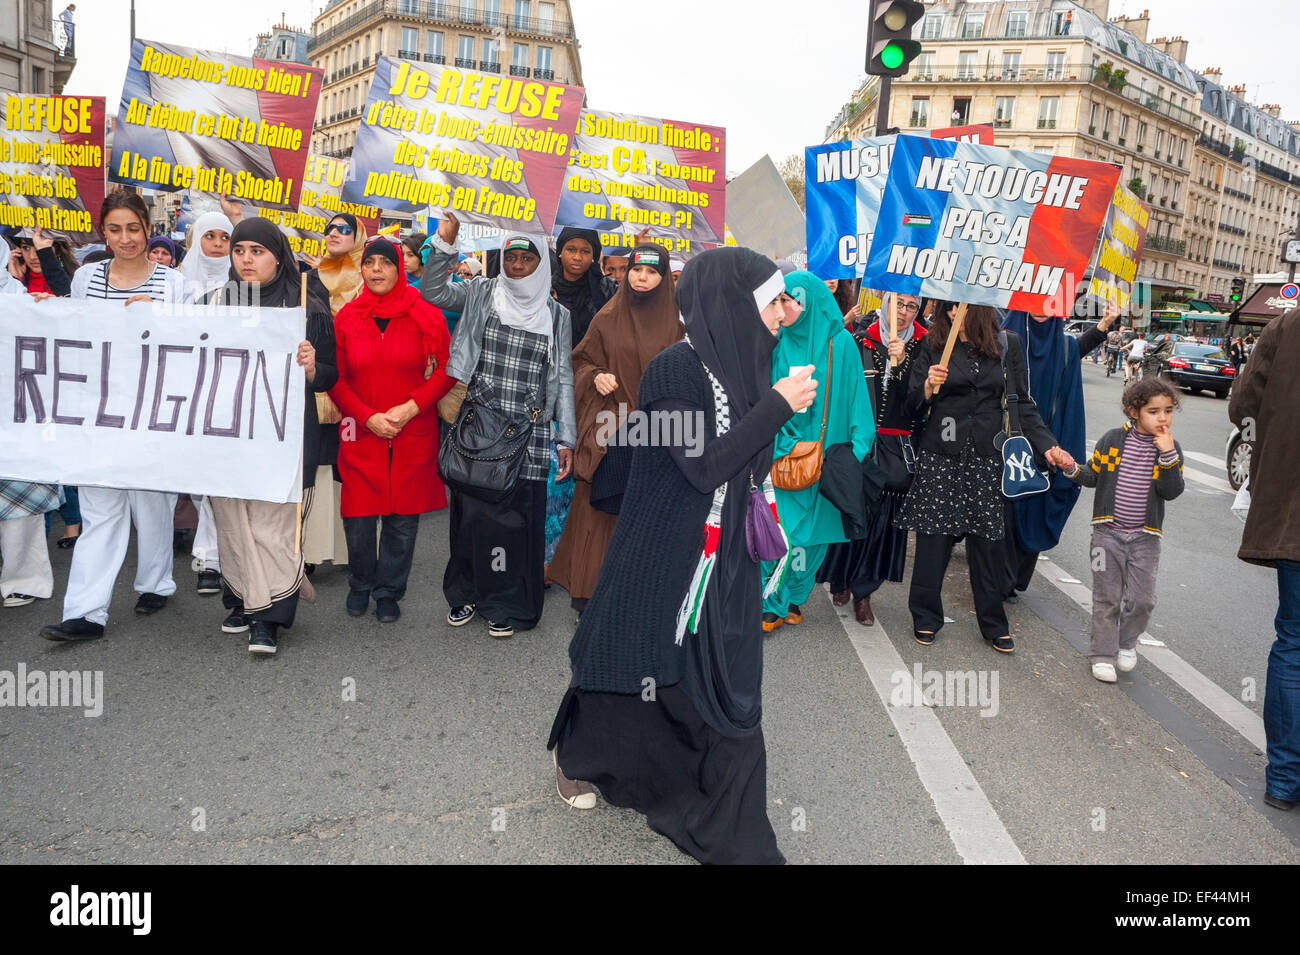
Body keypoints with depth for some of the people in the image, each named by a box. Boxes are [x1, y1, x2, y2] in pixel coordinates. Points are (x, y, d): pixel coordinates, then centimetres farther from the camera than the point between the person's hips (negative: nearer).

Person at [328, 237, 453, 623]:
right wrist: (369, 417, -9)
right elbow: (336, 379, 5)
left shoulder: (426, 316, 1)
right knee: (358, 517, 3)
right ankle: (360, 584, 29)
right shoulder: (346, 317, 5)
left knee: (402, 518, 5)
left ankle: (389, 592, 23)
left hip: (413, 435, -1)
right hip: (360, 433, 1)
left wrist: (410, 408, -12)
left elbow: (446, 371, 0)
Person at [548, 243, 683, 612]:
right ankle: (591, 589, 11)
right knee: (603, 507, 1)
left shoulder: (676, 322, 5)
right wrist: (596, 376, -8)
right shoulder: (607, 319, 6)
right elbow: (582, 361, 13)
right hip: (612, 427, 0)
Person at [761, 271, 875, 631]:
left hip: (823, 454, -1)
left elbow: (856, 399, -2)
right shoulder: (779, 343, 4)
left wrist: (855, 452, -8)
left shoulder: (840, 344, -3)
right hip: (780, 450, 1)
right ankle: (771, 602, 7)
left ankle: (792, 597, 24)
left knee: (810, 528, 7)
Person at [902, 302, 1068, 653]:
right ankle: (926, 617, 16)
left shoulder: (1007, 345, 6)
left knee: (988, 538, 4)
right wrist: (929, 384, -18)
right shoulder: (934, 346, 3)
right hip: (940, 454, -1)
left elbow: (1021, 404, 8)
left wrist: (1046, 445, 0)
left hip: (987, 456, 1)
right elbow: (914, 403, 2)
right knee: (933, 535, 0)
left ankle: (994, 623, 19)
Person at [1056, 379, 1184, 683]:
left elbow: (1171, 492, -10)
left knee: (1142, 599, 0)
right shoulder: (1113, 439, -1)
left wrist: (1168, 455, -20)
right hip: (1108, 532, 0)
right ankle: (1103, 654, 17)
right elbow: (1093, 476, 6)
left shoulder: (1170, 448, 0)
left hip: (1145, 537, 1)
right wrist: (1073, 469, -13)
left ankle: (1127, 642, 27)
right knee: (1107, 597, 5)